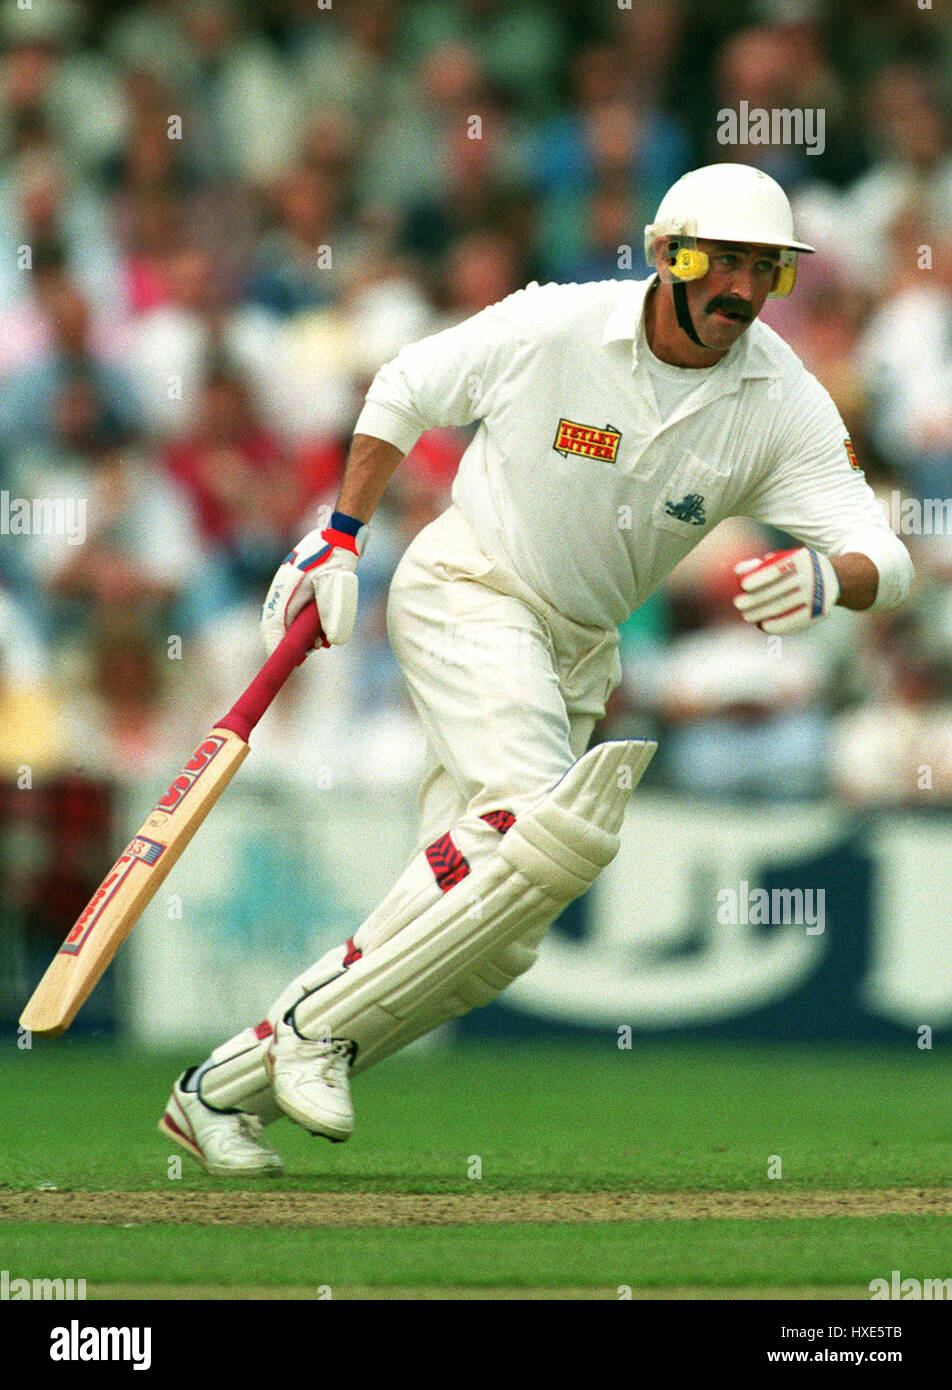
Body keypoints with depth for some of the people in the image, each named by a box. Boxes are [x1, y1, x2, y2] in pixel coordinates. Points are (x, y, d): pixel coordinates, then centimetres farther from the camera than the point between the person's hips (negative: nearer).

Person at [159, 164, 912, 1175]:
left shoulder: (785, 402, -10)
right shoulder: (551, 328, -16)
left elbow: (885, 560, -17)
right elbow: (405, 390, 2)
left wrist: (829, 578, -40)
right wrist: (339, 540, 3)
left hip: (581, 653, 5)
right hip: (467, 590, -5)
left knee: (489, 948, -1)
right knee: (548, 825, -30)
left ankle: (226, 1087, 10)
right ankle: (321, 1019, -18)